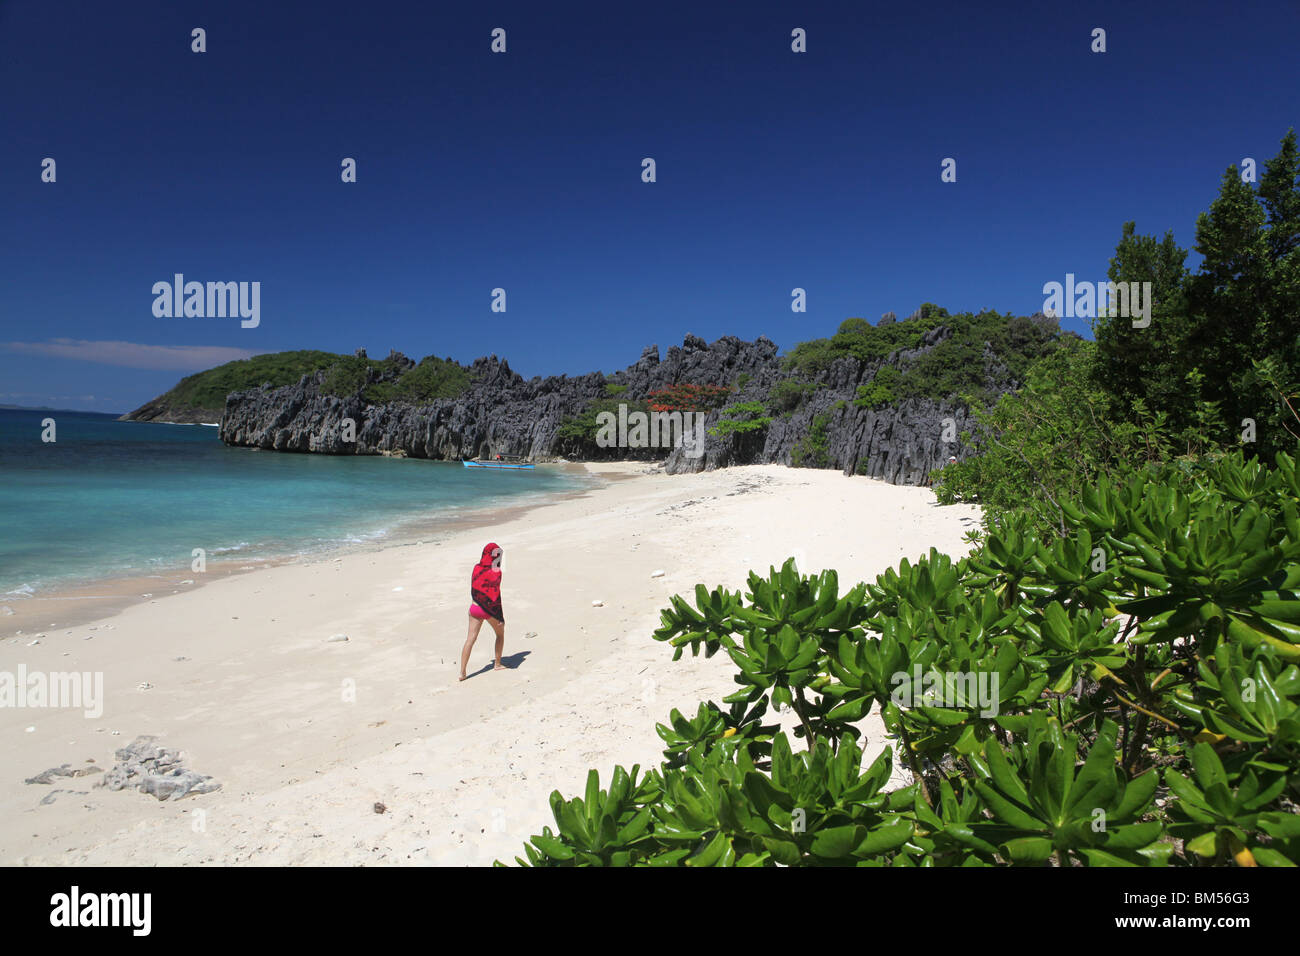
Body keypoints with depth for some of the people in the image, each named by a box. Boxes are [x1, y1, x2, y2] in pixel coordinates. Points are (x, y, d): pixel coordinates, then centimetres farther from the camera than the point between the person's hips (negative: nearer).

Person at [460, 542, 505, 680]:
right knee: (500, 634, 22)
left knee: (470, 639, 3)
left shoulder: (476, 568, 0)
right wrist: (502, 615, -12)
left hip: (475, 607, 4)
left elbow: (473, 589, 8)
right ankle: (497, 664, 31)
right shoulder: (497, 572, -14)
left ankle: (462, 672, -3)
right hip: (490, 610, -4)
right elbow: (499, 595, -17)